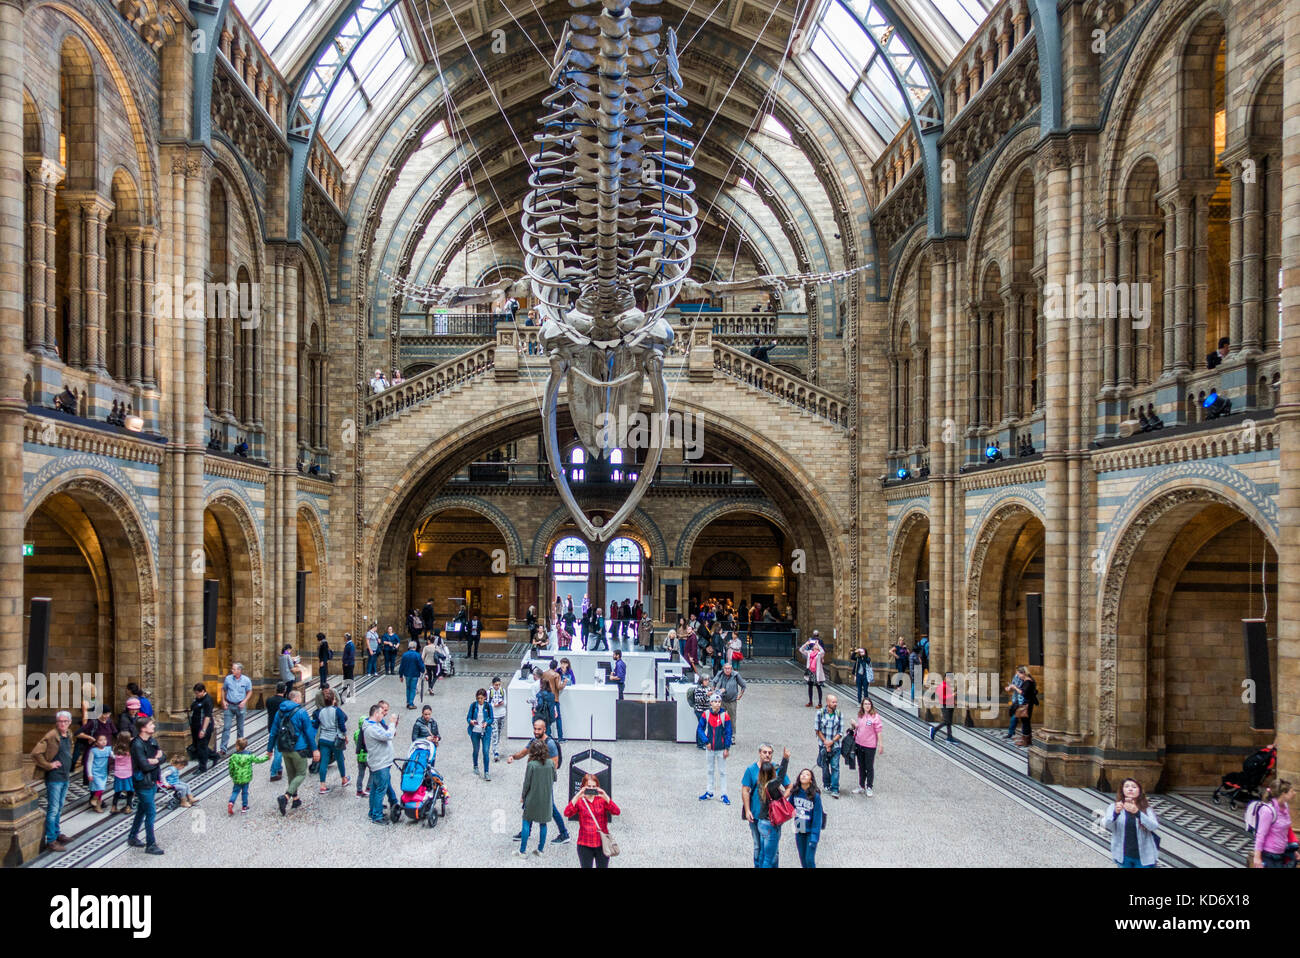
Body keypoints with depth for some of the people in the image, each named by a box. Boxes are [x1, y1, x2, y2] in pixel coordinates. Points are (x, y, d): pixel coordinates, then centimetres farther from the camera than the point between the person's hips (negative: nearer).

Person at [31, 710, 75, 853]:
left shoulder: (69, 735, 8)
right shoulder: (51, 736, -16)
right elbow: (36, 753, -22)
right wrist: (49, 765, -16)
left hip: (65, 777, 8)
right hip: (54, 778, -8)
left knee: (59, 808, 18)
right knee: (53, 810, -5)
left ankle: (57, 834, 30)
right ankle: (51, 841, -1)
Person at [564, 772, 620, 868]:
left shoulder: (602, 799, 2)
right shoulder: (579, 800, -1)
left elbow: (617, 812, -12)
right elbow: (567, 813, -17)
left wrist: (605, 797, -24)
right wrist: (577, 796, -26)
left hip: (602, 843, 1)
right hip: (585, 845, -1)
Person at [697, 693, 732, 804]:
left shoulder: (725, 716, -10)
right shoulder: (706, 715, -5)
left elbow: (728, 733, -6)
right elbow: (700, 729, 2)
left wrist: (727, 748, -7)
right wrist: (706, 741, -8)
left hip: (721, 748, -2)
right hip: (709, 748, 2)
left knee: (722, 772, 4)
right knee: (709, 770, 14)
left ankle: (723, 794, 11)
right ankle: (709, 792, 26)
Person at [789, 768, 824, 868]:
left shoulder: (815, 796, -17)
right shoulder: (795, 792, -5)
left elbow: (817, 818, -15)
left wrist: (814, 837, -16)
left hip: (810, 831, -4)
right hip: (799, 831, 4)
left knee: (809, 859, -5)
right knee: (803, 859, 13)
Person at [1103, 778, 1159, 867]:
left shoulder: (1147, 809, -5)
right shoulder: (1114, 807, -6)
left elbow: (1154, 826, -21)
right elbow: (1106, 825, -19)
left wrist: (1137, 813, -37)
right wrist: (1116, 813, -39)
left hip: (1143, 856, 0)